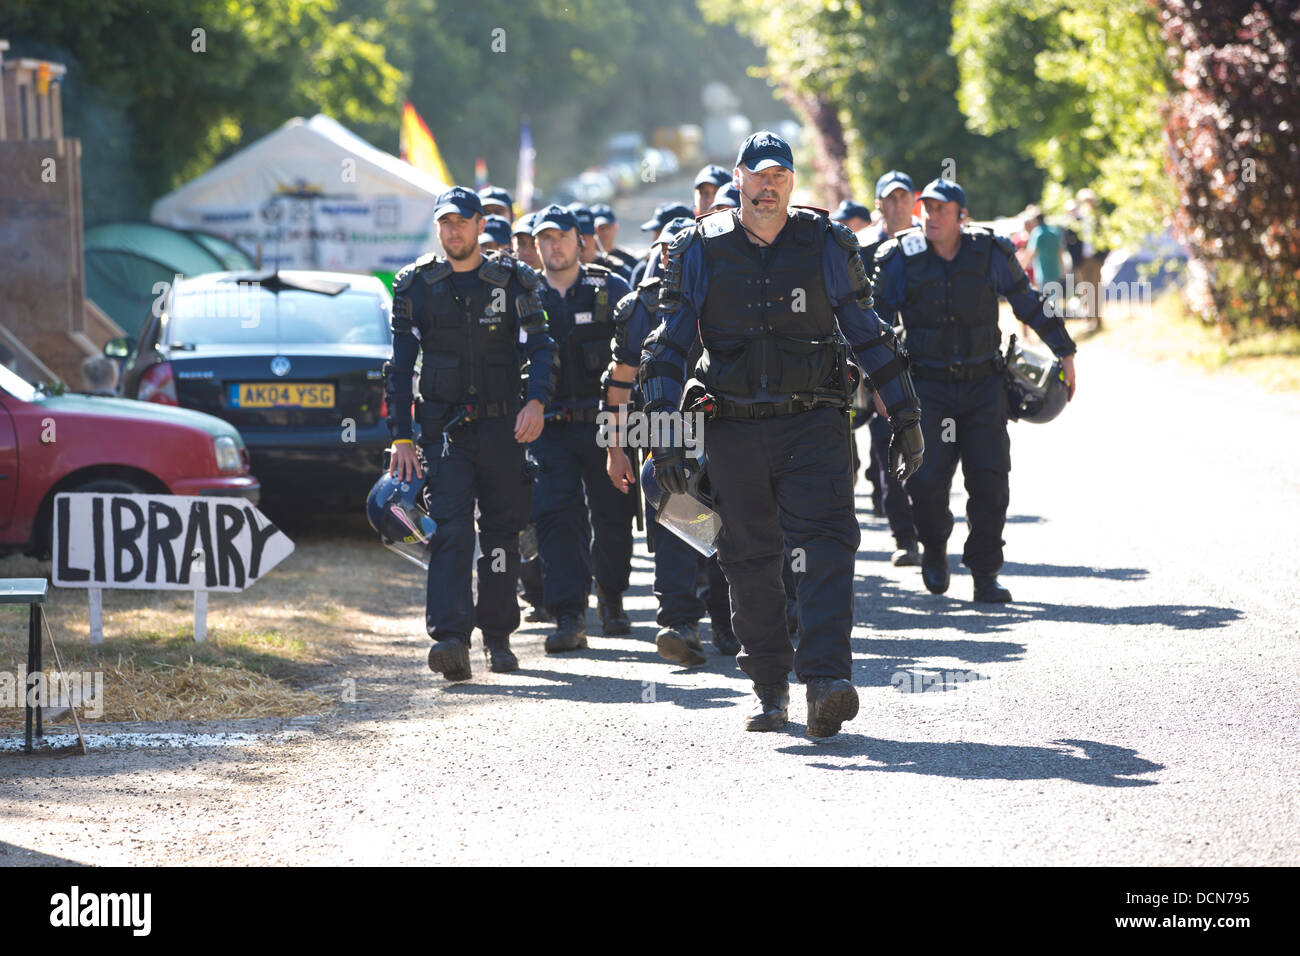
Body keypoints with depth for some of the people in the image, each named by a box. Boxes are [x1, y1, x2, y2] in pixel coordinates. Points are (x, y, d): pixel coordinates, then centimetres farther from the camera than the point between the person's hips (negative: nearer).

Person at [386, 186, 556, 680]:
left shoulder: (513, 280, 4)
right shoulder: (417, 285, 5)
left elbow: (540, 347, -1)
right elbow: (400, 365, 6)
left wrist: (536, 401, -20)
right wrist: (400, 437, -1)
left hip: (502, 427, 1)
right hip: (443, 429, -1)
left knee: (501, 533, 6)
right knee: (450, 529, -15)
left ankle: (498, 636, 20)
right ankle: (450, 638, -25)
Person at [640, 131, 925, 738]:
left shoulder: (826, 246, 4)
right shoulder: (699, 252, 4)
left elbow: (869, 335, 11)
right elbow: (667, 348, 4)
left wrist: (906, 417, 10)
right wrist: (664, 437, -4)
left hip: (813, 421, -1)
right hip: (734, 430, 1)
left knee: (825, 545, -17)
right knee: (750, 562, 6)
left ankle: (825, 682, -27)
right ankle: (770, 691, 19)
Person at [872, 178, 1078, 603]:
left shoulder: (990, 252, -1)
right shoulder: (900, 258, -4)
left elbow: (1028, 302, 12)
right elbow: (877, 319, 4)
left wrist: (1065, 352, 15)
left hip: (983, 384, 1)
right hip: (928, 386, -1)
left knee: (989, 480, -5)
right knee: (925, 478, -11)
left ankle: (985, 573, 5)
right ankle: (934, 547, 18)